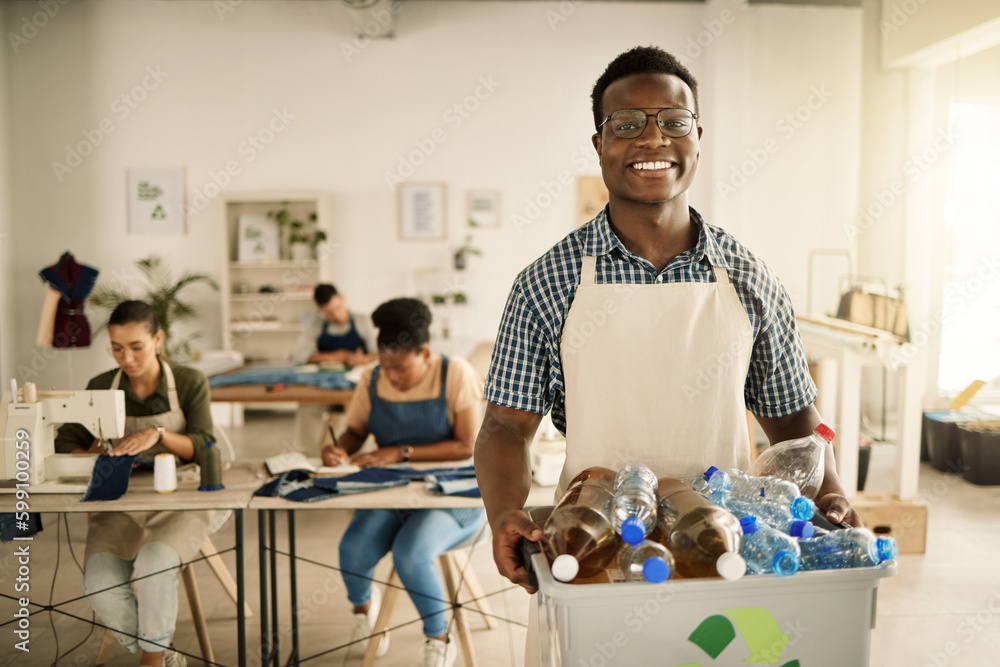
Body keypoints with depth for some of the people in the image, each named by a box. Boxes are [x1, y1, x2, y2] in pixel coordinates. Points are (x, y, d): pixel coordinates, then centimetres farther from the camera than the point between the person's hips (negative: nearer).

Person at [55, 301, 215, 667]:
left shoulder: (190, 383, -2)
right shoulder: (100, 387, 4)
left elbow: (204, 449, -10)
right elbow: (64, 445, 7)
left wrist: (159, 434, -27)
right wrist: (95, 453, -16)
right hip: (118, 508, 3)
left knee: (153, 564, -33)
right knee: (99, 584, -24)